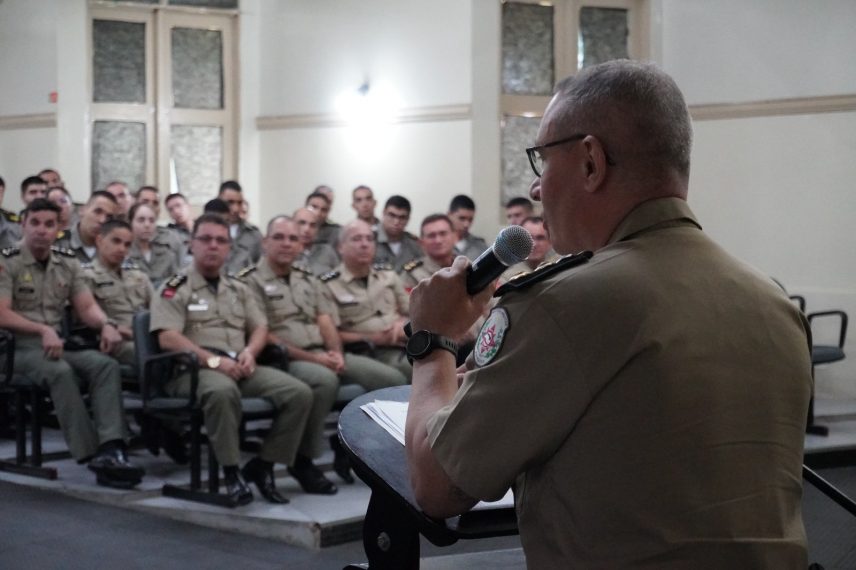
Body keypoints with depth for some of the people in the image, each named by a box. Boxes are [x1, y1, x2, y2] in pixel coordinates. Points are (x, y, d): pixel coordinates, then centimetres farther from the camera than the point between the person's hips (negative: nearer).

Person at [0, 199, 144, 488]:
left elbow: (86, 307, 10)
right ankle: (92, 455, -37)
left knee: (106, 364, -24)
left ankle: (111, 450, -38)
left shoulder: (68, 263, 16)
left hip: (60, 345, 5)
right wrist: (42, 330, -24)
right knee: (61, 371, -37)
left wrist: (106, 324, -12)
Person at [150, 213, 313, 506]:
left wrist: (249, 352, -3)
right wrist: (214, 361, -19)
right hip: (193, 369, -6)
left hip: (240, 369, 6)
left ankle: (262, 465, -6)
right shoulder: (175, 289, 3)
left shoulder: (239, 289, 23)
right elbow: (168, 338, -9)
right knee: (223, 391, -42)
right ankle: (232, 472, -26)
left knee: (299, 393, -17)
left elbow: (260, 328, 21)